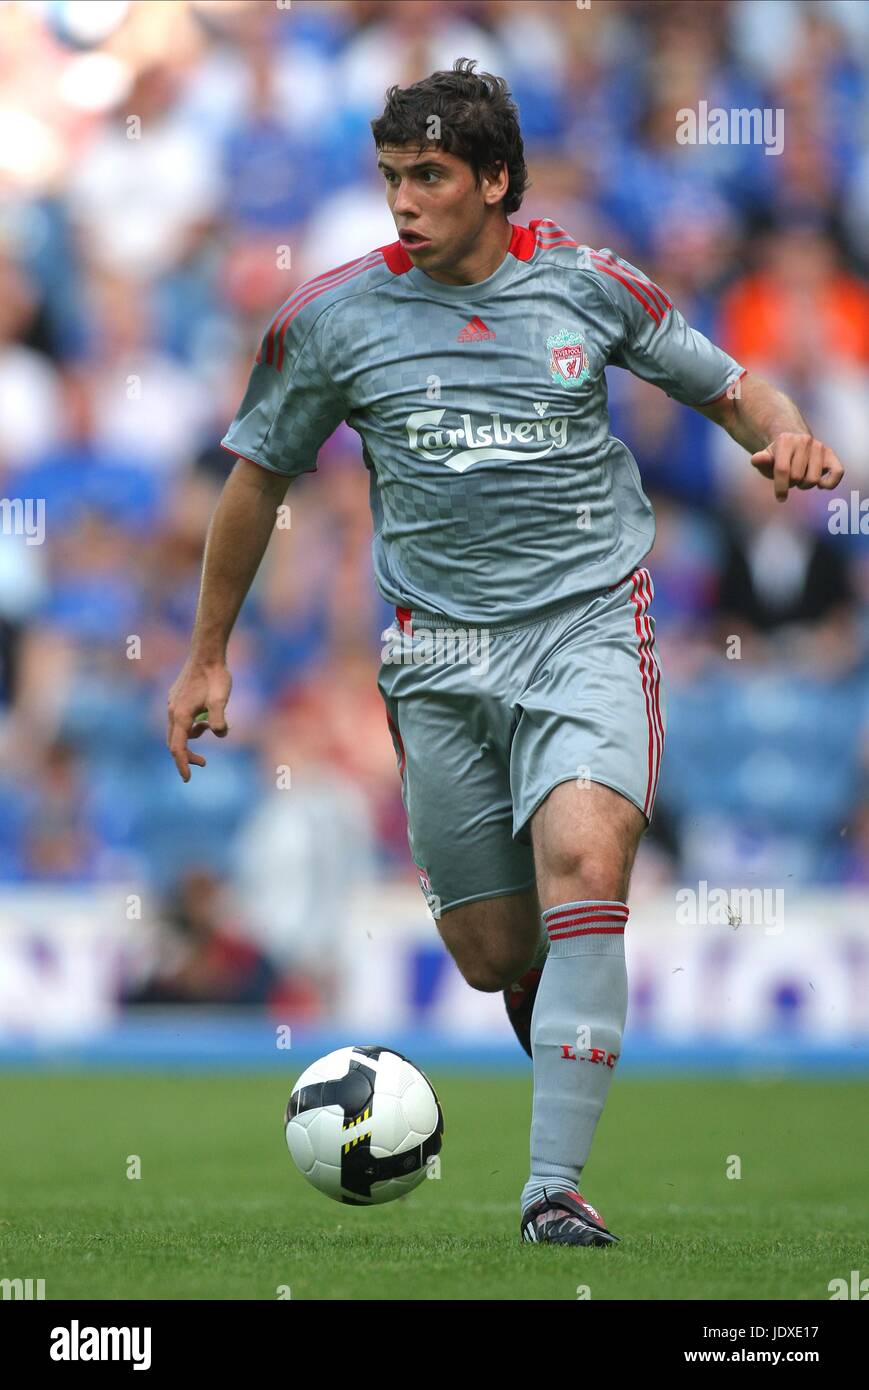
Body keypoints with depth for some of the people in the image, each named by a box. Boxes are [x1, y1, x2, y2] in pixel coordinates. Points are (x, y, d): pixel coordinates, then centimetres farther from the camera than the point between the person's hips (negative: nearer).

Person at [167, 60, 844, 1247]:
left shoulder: (588, 286, 1)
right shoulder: (333, 318, 1)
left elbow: (725, 384, 15)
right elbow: (258, 478, 14)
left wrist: (786, 434, -8)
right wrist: (207, 656, 16)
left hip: (590, 626, -2)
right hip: (441, 651, 2)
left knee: (583, 855, -26)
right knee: (492, 954, 1)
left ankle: (555, 1184, -26)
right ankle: (564, 1024, 41)